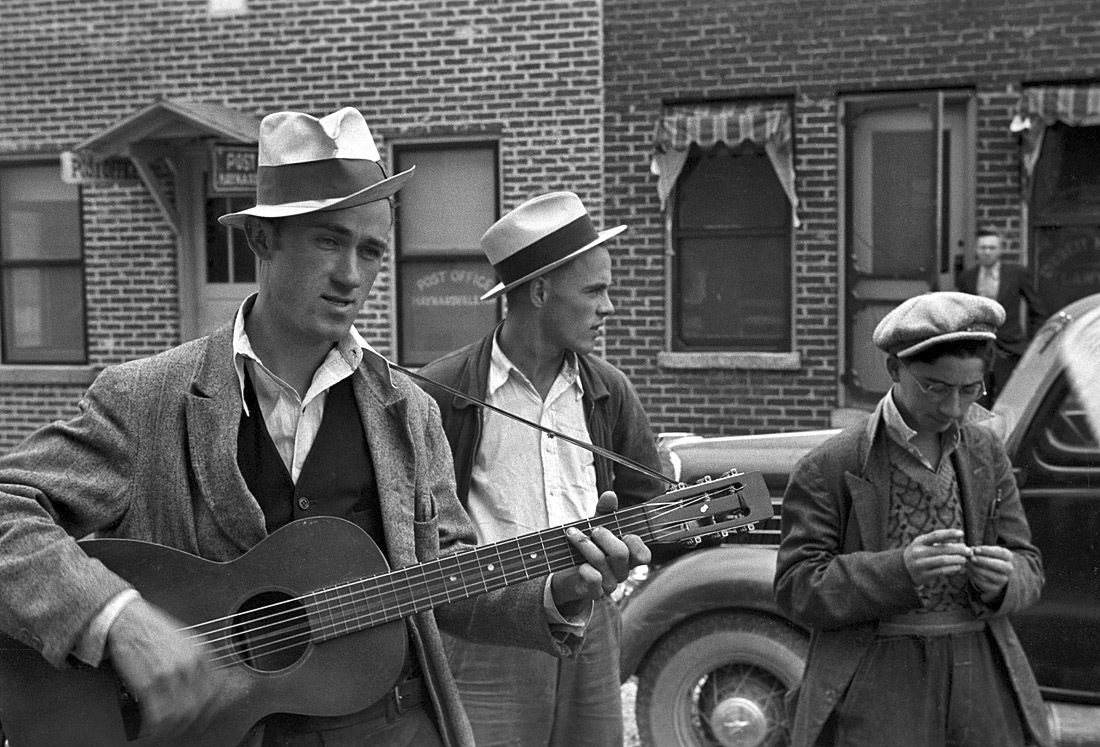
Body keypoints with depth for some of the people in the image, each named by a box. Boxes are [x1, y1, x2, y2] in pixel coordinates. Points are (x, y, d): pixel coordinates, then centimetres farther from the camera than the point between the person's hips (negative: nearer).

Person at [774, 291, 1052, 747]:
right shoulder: (829, 467, -8)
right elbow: (795, 589, -11)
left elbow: (1028, 570, 9)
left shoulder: (986, 453, 7)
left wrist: (1003, 580, -15)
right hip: (874, 697, -4)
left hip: (981, 683, 4)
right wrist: (899, 570, -25)